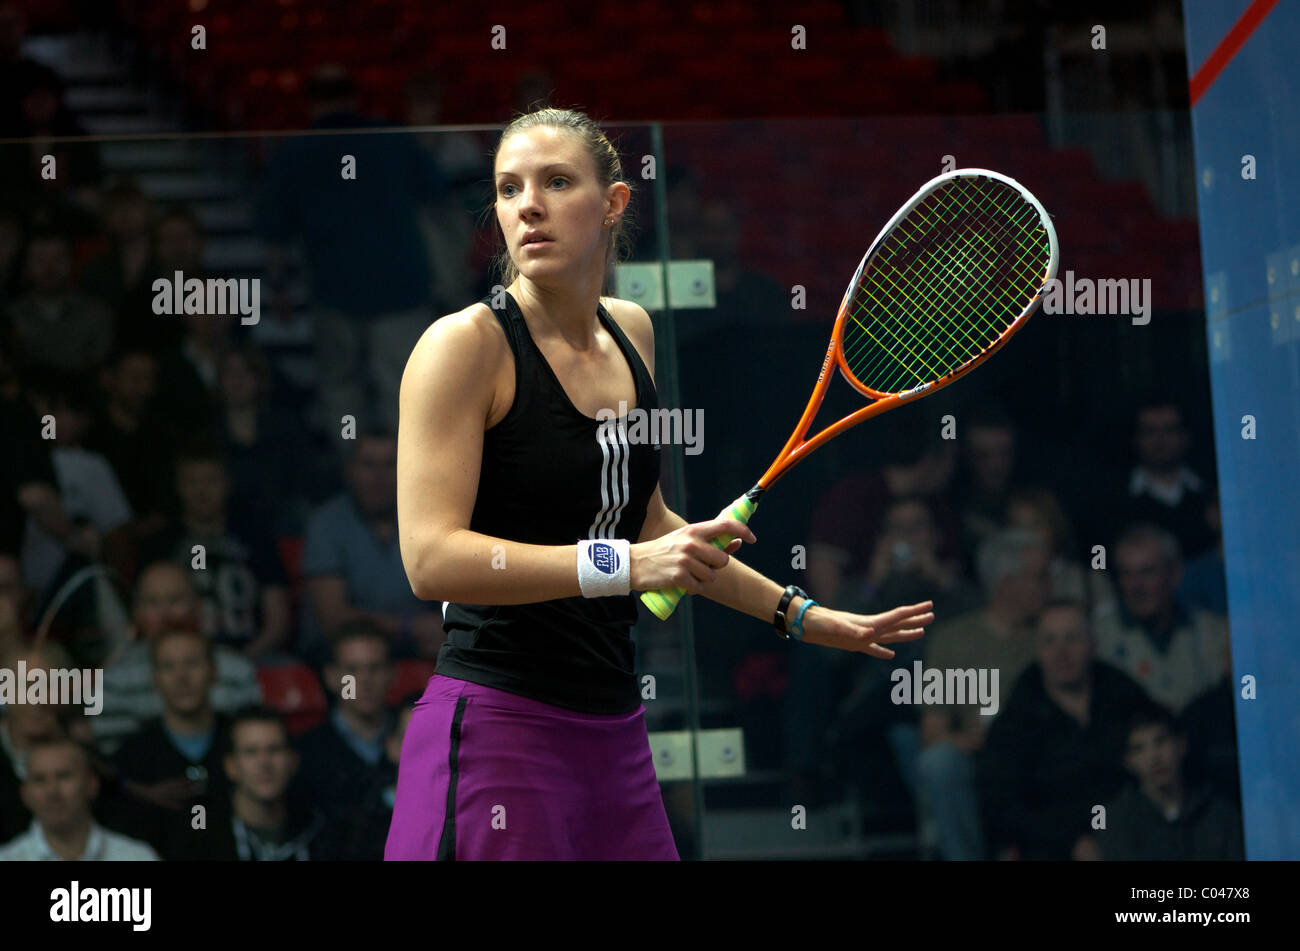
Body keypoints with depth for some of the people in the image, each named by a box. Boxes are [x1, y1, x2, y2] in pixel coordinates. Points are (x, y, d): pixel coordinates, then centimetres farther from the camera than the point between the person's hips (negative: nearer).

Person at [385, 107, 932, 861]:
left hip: (614, 733, 7)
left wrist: (800, 615, 29)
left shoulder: (631, 332, 12)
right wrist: (625, 564, -25)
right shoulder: (466, 344, -10)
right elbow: (432, 558, -20)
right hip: (497, 733, -7)